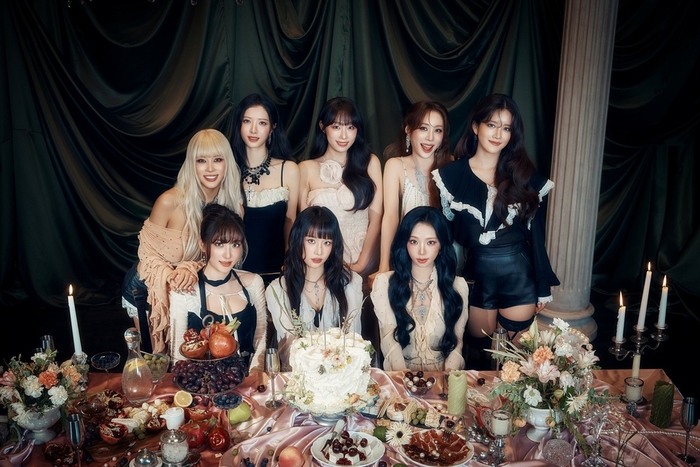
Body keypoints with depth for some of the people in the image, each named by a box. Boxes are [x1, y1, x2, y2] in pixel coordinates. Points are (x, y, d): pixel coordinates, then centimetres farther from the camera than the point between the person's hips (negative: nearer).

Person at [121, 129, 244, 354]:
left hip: (191, 289, 3)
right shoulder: (170, 202, -26)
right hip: (146, 289, -2)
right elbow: (148, 254, -16)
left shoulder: (233, 205, -16)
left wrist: (191, 270, -29)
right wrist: (170, 276, -35)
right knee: (158, 353, 16)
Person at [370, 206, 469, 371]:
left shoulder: (457, 285, 5)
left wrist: (447, 378, -15)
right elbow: (388, 338, -6)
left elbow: (456, 341, 2)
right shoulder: (384, 282, 1)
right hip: (399, 376, -1)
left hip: (443, 377, 1)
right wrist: (403, 377, -22)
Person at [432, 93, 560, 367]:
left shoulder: (526, 177, 1)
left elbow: (536, 234, 3)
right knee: (480, 353, 15)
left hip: (518, 274, 1)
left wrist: (543, 287, 4)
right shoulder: (452, 175, -2)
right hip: (476, 274, 0)